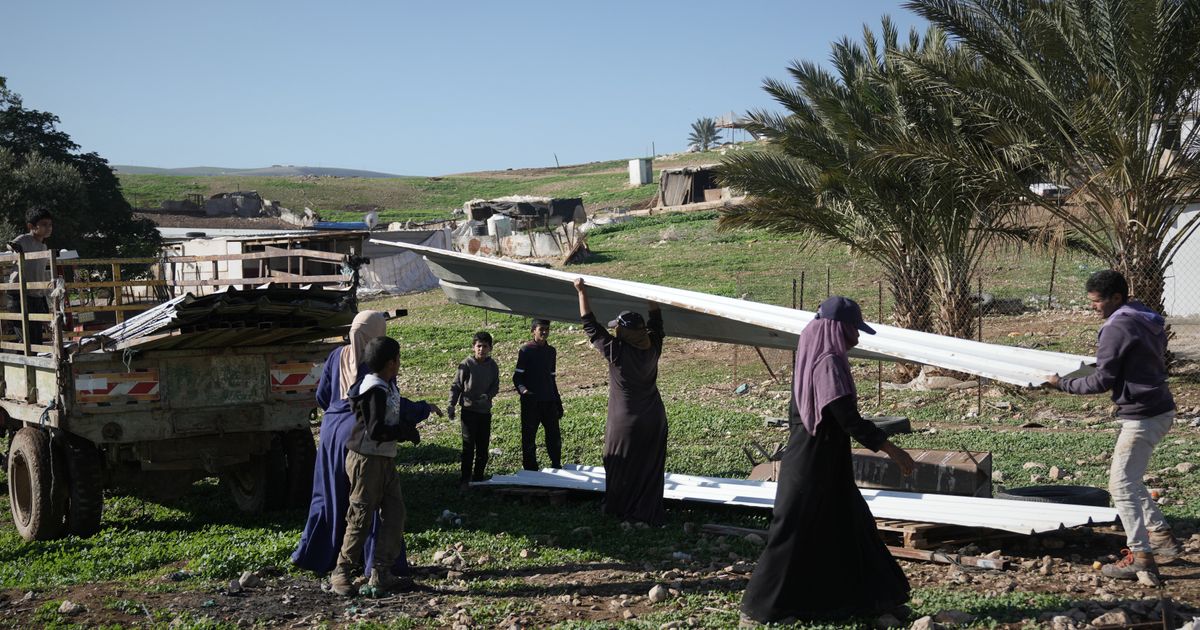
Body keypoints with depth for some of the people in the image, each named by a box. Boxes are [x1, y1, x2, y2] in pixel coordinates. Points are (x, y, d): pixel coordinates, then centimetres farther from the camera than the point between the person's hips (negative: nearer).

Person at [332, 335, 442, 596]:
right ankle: (341, 573, 9)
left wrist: (425, 408, 30)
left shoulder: (388, 386, 10)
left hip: (385, 460, 10)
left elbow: (401, 408, 26)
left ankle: (381, 573, 12)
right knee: (361, 518, -3)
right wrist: (406, 431, -13)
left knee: (394, 513, 7)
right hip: (366, 460, -10)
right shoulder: (375, 390, -20)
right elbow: (376, 431, -25)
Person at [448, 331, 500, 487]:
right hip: (469, 410, -4)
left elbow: (495, 387, 9)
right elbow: (456, 385, -5)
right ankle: (465, 478, 3)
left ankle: (478, 476, 20)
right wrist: (451, 404, -15)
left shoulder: (492, 366, 2)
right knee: (469, 446, -5)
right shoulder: (467, 364, -9)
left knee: (483, 446, 9)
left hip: (485, 411, 4)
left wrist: (487, 396, -12)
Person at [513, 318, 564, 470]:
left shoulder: (551, 351, 12)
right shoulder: (526, 351, -4)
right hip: (531, 402, -5)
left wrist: (558, 403, 18)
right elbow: (517, 376, -5)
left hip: (549, 401, 5)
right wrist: (523, 390, -26)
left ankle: (556, 466, 15)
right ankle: (530, 470, 8)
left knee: (555, 435, 4)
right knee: (529, 437, 1)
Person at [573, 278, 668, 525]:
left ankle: (618, 511, 24)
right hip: (655, 420, 5)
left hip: (626, 423, -4)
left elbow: (591, 326, -12)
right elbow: (656, 321, 12)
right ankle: (650, 514, 17)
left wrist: (581, 292, -5)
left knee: (620, 467, 12)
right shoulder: (653, 347, -7)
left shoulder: (616, 351, -20)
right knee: (651, 468, 12)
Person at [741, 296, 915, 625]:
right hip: (816, 465, -10)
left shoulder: (813, 359, 9)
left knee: (852, 525, 15)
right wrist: (891, 449, -20)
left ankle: (871, 596, 24)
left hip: (823, 463, 10)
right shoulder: (828, 363, -20)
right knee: (795, 534, -1)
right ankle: (761, 604, 8)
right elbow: (848, 418, -25)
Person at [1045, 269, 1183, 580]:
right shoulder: (1150, 320, 13)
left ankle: (1141, 556, -4)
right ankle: (1162, 538, 25)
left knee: (1121, 484, -6)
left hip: (1141, 417, -10)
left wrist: (1063, 384, -5)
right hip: (1160, 410, 10)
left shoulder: (1117, 328, -17)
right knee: (1130, 481, 21)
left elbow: (1102, 381, -16)